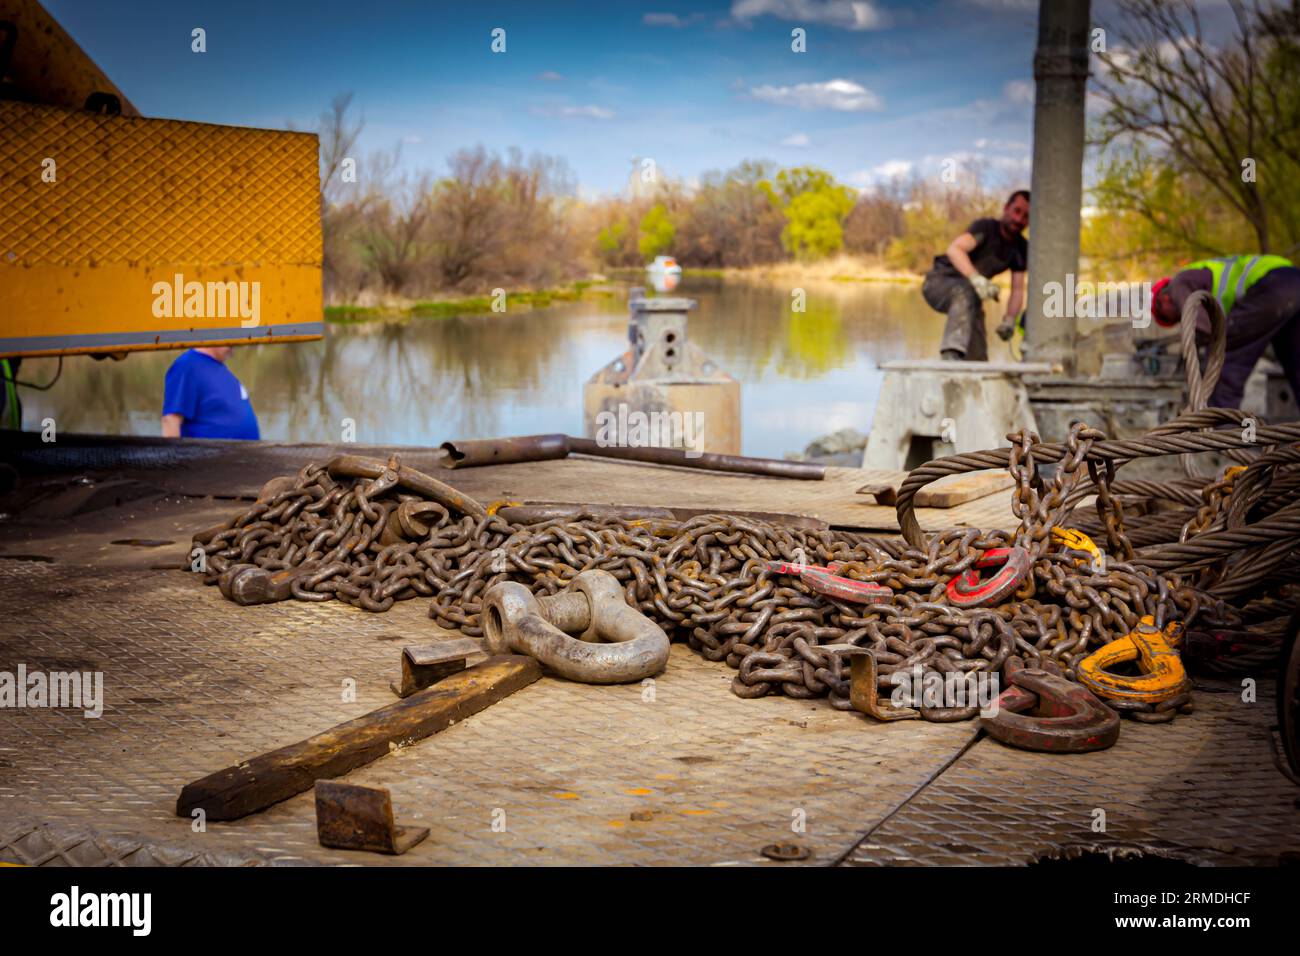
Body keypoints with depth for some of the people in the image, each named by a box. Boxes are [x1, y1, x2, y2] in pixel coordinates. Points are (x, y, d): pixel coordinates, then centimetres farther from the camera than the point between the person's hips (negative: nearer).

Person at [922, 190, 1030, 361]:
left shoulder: (1021, 248, 0)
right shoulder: (985, 227, -21)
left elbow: (1017, 289, 0)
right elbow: (954, 249, -39)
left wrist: (1010, 320, -18)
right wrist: (976, 278, -55)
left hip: (969, 292, 7)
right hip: (939, 282, -7)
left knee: (977, 359, -3)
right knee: (966, 291, -42)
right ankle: (952, 354, -55)